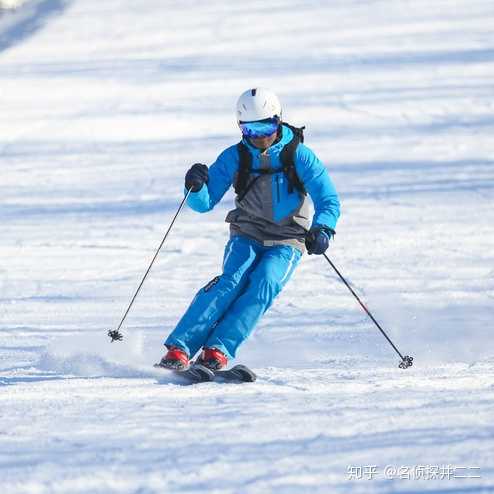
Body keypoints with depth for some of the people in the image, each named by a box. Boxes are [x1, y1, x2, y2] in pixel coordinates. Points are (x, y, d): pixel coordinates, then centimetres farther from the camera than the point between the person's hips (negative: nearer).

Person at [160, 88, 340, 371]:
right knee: (233, 279, -26)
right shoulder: (235, 157, -3)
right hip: (247, 236, 1)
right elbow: (205, 203, -2)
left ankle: (218, 350, -34)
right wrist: (196, 187, -25)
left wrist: (322, 230, -31)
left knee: (264, 284, -28)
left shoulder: (299, 156, -8)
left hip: (287, 243, -1)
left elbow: (329, 201, -10)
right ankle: (179, 348, -33)